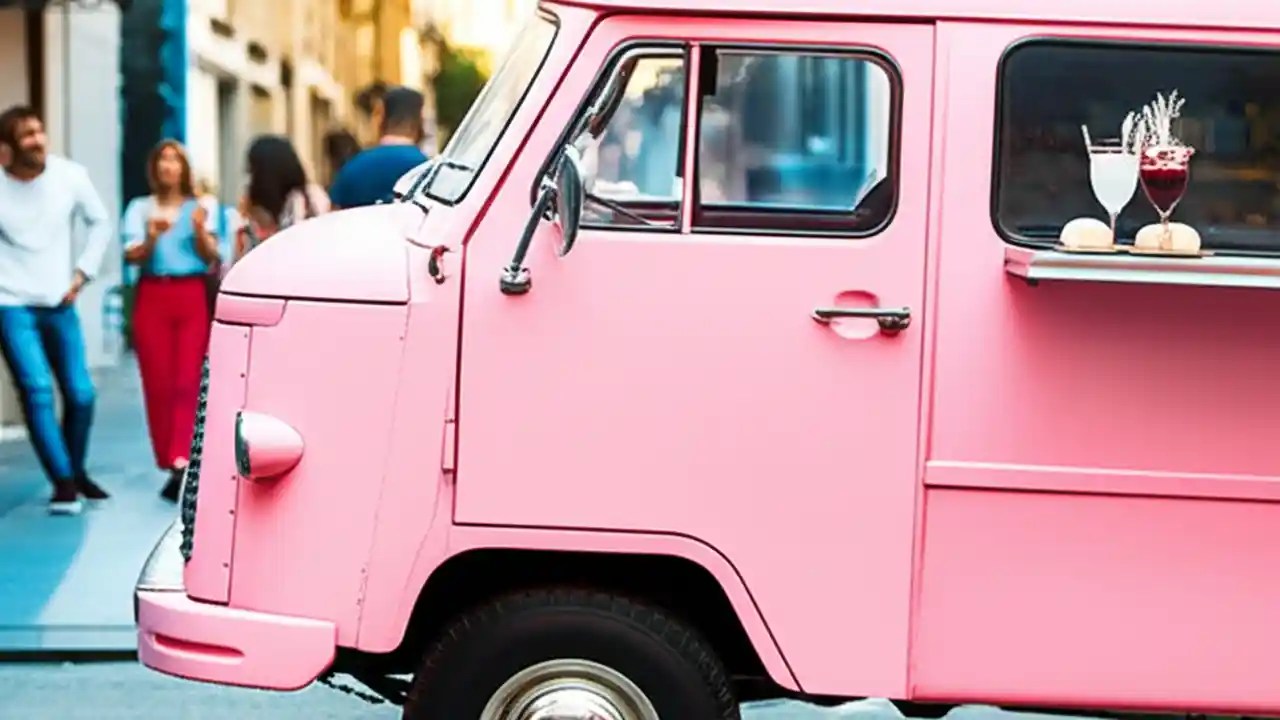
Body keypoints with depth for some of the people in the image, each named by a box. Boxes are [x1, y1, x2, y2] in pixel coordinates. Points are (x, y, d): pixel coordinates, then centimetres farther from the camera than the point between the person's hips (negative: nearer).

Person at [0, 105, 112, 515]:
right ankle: (63, 483, -7)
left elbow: (100, 223, 9)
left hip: (60, 304, 3)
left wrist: (83, 271, 4)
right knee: (37, 391, -15)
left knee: (81, 395, 4)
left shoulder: (70, 175, -4)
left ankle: (76, 472, 27)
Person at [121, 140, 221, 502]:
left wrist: (200, 232, -16)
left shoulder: (199, 208, 10)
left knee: (189, 381, -9)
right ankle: (171, 464, 6)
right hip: (153, 297, 0)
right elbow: (132, 257, -2)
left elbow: (211, 257, 3)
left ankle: (181, 465, -16)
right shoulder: (140, 208, 8)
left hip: (192, 296, 0)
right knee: (158, 383, -1)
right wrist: (151, 238, -22)